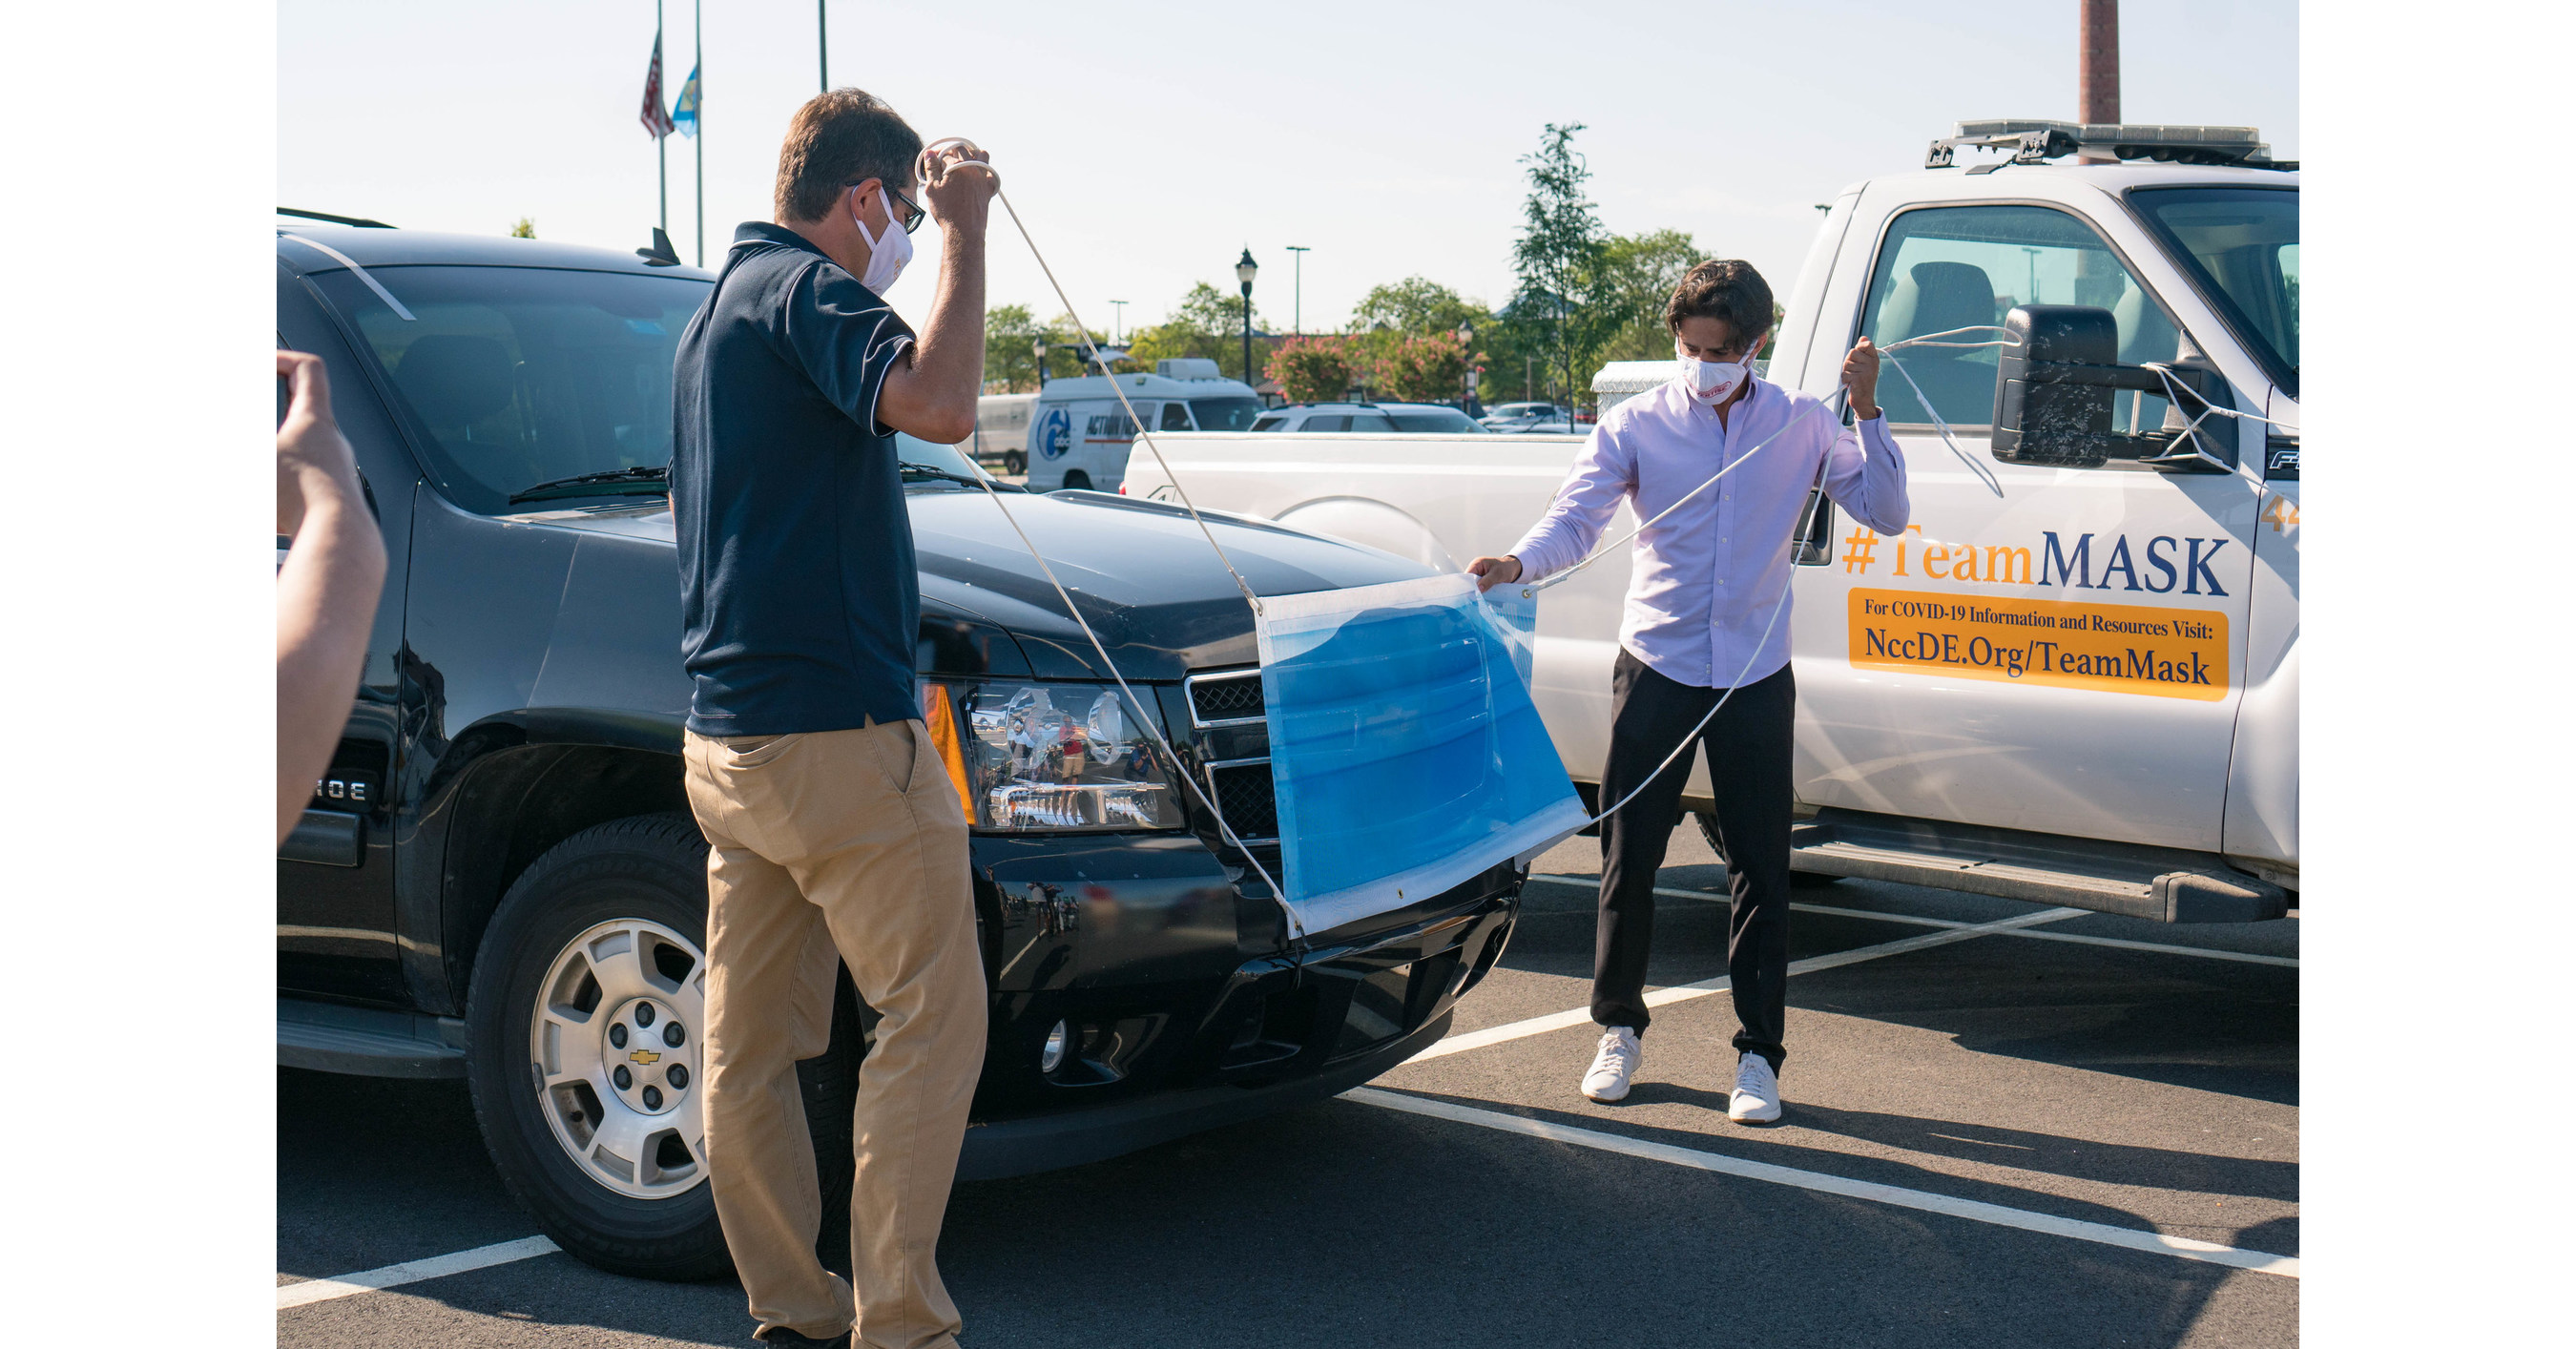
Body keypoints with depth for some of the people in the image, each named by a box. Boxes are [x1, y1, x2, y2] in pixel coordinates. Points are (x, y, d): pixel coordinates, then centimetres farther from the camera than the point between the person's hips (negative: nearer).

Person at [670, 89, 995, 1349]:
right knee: (931, 1018, -4)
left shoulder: (716, 308, 21)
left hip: (726, 736, 10)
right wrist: (964, 231, -20)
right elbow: (938, 403, -30)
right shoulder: (801, 289, -10)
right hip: (834, 728, -10)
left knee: (751, 1039, 10)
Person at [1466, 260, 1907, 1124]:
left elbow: (1885, 513, 1)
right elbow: (1576, 519, -9)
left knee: (1760, 866, 2)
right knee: (1628, 857, 4)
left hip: (1755, 676, 0)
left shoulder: (1800, 426, 5)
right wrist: (1517, 563, -29)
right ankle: (1619, 1030, 22)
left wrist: (1866, 411, -9)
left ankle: (1758, 1053, 12)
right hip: (1656, 668, 0)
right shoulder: (1637, 425, 1)